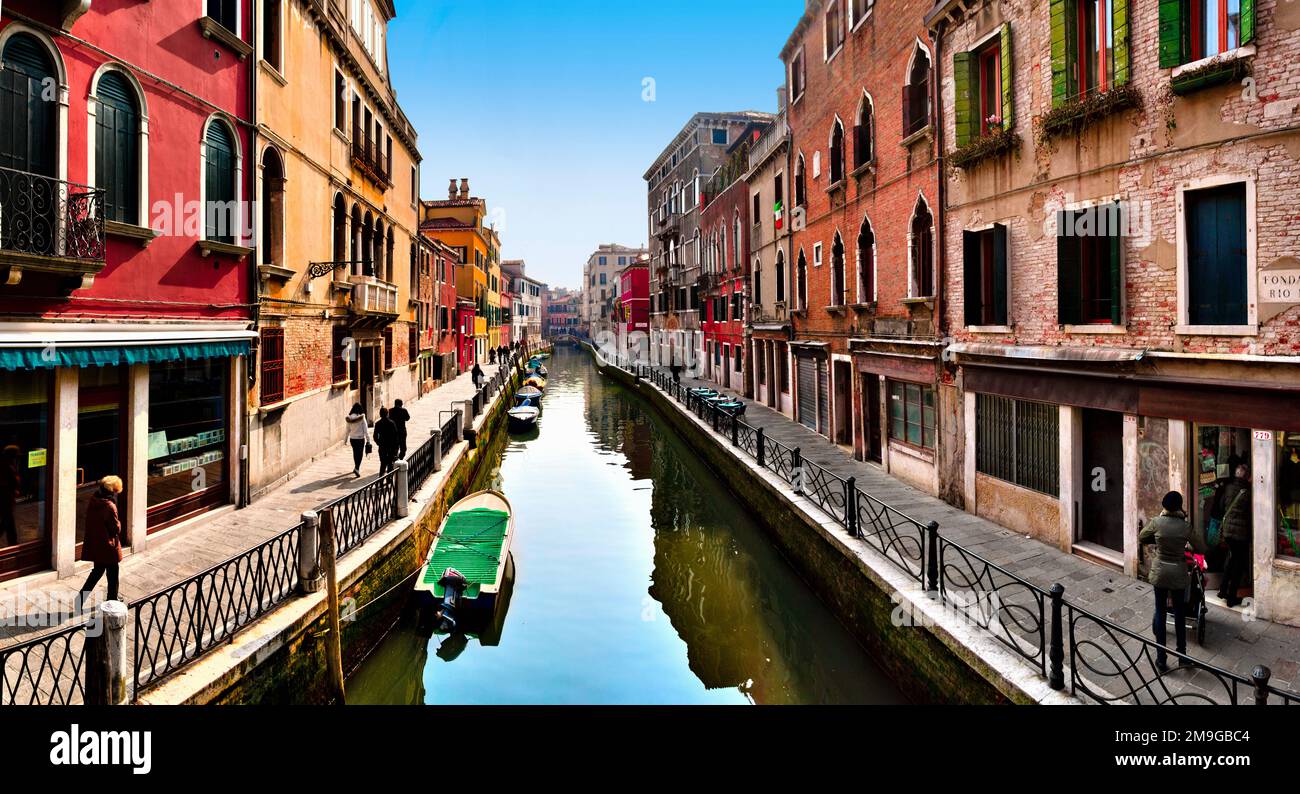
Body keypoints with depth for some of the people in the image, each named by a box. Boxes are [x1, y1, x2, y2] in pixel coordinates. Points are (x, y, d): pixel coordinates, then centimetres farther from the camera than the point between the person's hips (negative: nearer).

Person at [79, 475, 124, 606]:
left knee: (97, 571, 23)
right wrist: (118, 523, 2)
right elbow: (116, 529, -17)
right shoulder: (109, 506, -24)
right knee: (112, 574, 12)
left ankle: (81, 599, 20)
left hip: (94, 544, 7)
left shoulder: (93, 501, -2)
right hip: (108, 546, -7)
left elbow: (90, 522, 9)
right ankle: (112, 600, 25)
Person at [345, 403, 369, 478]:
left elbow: (348, 430, 5)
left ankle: (356, 467, 34)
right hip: (360, 438, -4)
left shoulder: (349, 418, -4)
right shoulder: (362, 418, -14)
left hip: (352, 439, 4)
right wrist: (368, 439, -7)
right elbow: (365, 430, -12)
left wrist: (346, 439, 16)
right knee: (360, 454, 3)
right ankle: (357, 468, -13)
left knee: (355, 453, 20)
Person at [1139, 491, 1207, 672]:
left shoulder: (1156, 522, -10)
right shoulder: (1185, 526, -11)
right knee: (1179, 614, 14)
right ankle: (1182, 655, 23)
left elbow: (1141, 538, 5)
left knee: (1160, 613, 8)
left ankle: (1161, 659, 11)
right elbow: (1202, 549, -1)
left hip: (1160, 573, 0)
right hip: (1178, 574, 0)